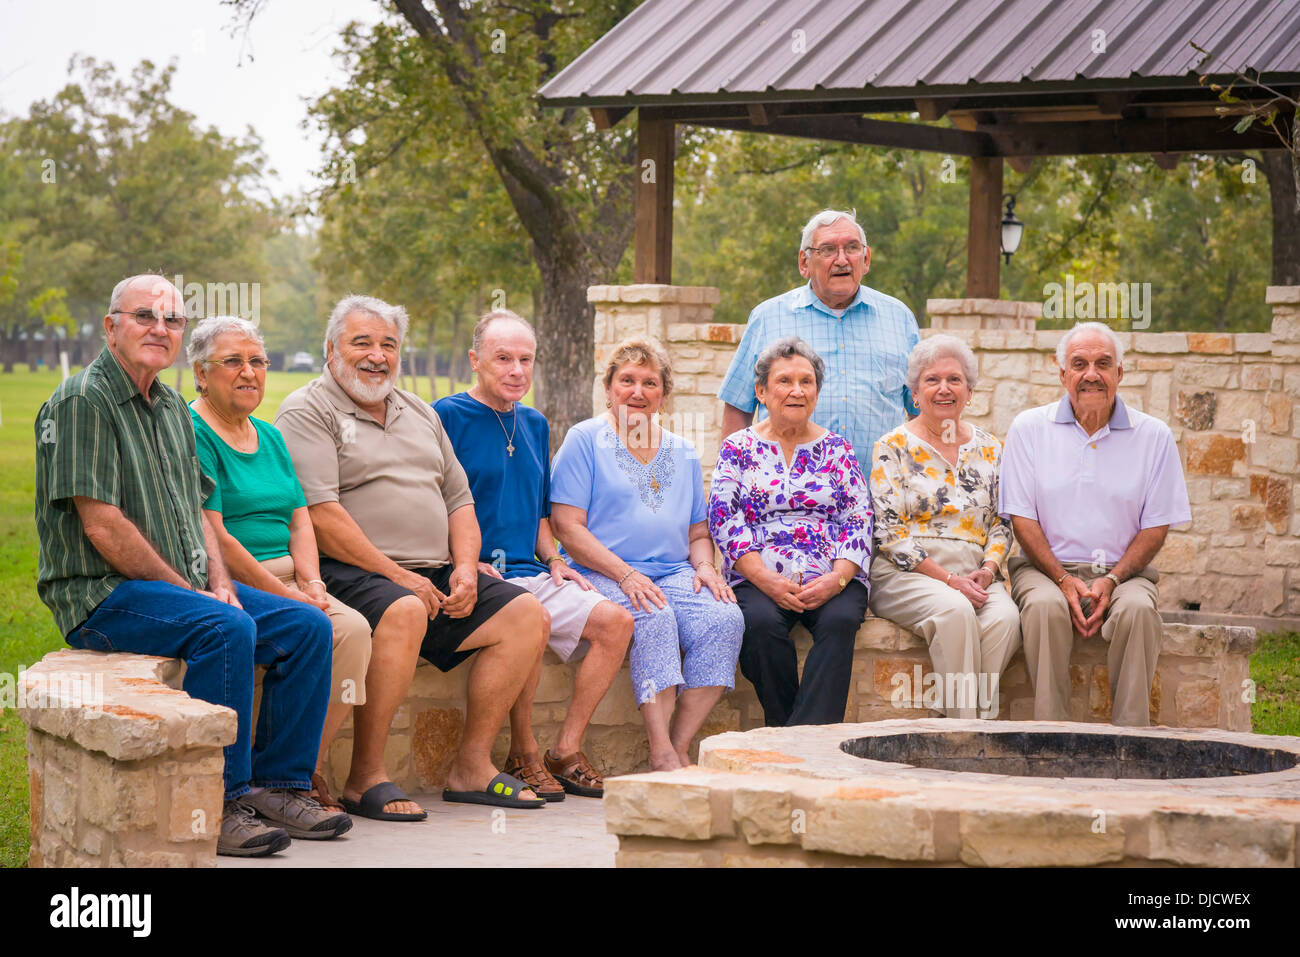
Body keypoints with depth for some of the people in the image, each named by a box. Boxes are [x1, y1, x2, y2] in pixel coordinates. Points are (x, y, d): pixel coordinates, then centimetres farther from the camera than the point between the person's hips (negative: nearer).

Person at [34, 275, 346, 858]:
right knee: (226, 629, -33)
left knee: (308, 626, -4)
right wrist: (185, 589, -14)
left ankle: (277, 786, -1)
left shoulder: (171, 407, 17)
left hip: (183, 585, 9)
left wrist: (218, 582, 2)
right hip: (103, 593, -9)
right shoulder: (83, 402, -12)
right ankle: (219, 805, -25)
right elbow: (102, 527, -18)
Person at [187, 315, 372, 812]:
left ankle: (308, 768, -11)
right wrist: (284, 594, -17)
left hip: (285, 580, 7)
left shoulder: (270, 436, 20)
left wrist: (312, 583, -5)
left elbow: (300, 523, 15)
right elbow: (213, 540, -15)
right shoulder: (192, 435, -7)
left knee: (353, 628, -19)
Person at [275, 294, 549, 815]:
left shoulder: (419, 413, 24)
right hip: (351, 573, -8)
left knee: (525, 613, -9)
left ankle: (472, 766, -4)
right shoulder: (308, 412, -1)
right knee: (405, 611, -37)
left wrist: (465, 570, 2)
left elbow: (459, 500, 22)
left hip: (435, 575, 8)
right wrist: (396, 575, -17)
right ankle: (365, 776, -28)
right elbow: (319, 514, -14)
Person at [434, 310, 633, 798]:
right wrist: (471, 565, -19)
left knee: (615, 620, -11)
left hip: (528, 572, 7)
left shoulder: (535, 425, 19)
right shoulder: (446, 417, -4)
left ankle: (566, 750, -4)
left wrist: (554, 561, 9)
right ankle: (523, 756, -16)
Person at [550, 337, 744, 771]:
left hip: (673, 574, 5)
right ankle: (661, 753, -35)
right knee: (655, 618, -36)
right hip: (602, 573, -5)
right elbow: (567, 527, -4)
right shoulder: (585, 439, 5)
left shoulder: (682, 453, 22)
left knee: (724, 618, -26)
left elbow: (698, 532, 25)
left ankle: (680, 745, -23)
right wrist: (625, 574, -16)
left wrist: (705, 566, 1)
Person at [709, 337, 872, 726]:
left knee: (839, 621, -33)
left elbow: (859, 521, 9)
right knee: (760, 622, -34)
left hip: (833, 580, 1)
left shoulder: (837, 449, 17)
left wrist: (836, 579, -11)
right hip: (760, 579, -1)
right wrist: (766, 580, -14)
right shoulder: (739, 448, 14)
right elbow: (724, 520, 2)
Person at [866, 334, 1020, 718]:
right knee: (955, 610, -35)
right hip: (907, 574, -3)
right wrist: (949, 579, -14)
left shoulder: (988, 448, 17)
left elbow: (1002, 524, 17)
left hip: (974, 575, 3)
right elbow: (891, 533, -4)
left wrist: (989, 568, -6)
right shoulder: (893, 448, 4)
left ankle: (982, 719, -24)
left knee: (1005, 617, -30)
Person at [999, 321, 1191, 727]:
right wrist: (1064, 580, -13)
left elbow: (1157, 525, 4)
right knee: (1044, 607, -34)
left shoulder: (1154, 436, 5)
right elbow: (1022, 518, 1)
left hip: (1123, 571, 0)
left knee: (1138, 609, -33)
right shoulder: (1029, 428, 5)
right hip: (1047, 567, 0)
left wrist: (1112, 580, -12)